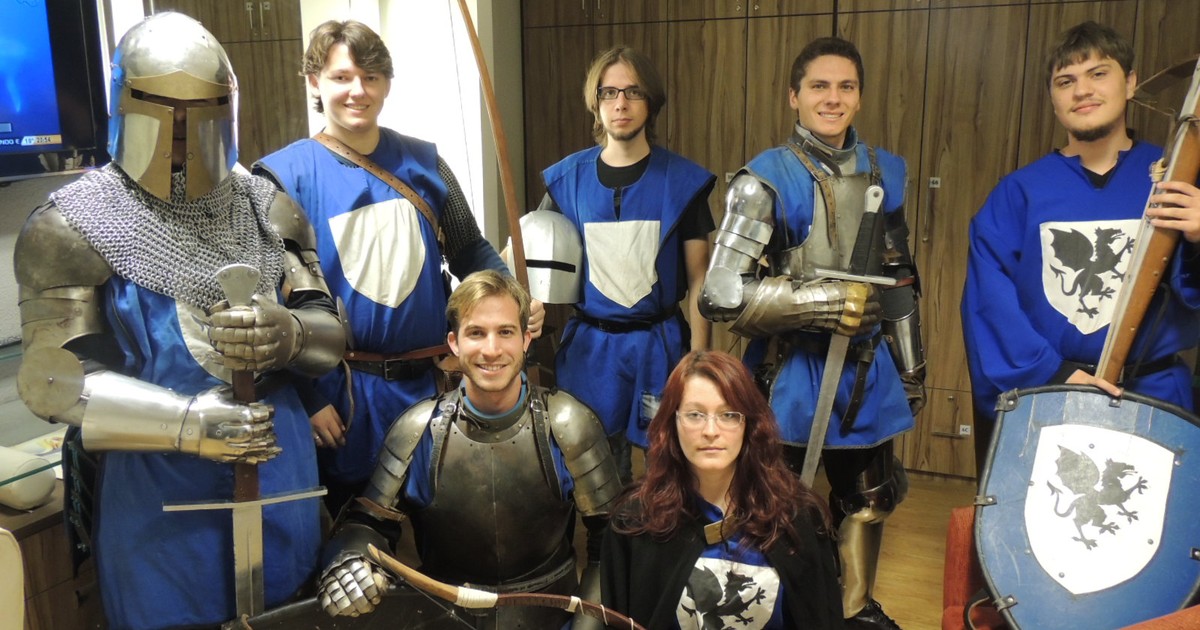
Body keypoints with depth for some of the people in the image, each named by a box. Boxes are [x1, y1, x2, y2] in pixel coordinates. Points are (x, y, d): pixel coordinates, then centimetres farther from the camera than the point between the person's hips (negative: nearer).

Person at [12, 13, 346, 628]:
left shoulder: (266, 207, 3)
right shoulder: (73, 226, -9)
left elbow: (329, 332, 1)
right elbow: (52, 376, -12)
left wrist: (287, 333, -24)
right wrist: (186, 421, -27)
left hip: (278, 472, 4)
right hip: (156, 492, -3)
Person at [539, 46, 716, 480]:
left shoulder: (683, 179, -3)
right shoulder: (567, 178, 0)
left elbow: (698, 279, -1)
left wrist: (698, 360, -4)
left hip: (660, 344, -1)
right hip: (588, 345, 1)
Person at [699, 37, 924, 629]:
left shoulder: (884, 172, 5)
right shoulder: (766, 179, -14)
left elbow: (899, 280, 14)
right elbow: (720, 294, -21)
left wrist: (911, 366, 15)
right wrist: (826, 301, -22)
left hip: (868, 366, 6)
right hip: (794, 370, -5)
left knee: (868, 497, 20)